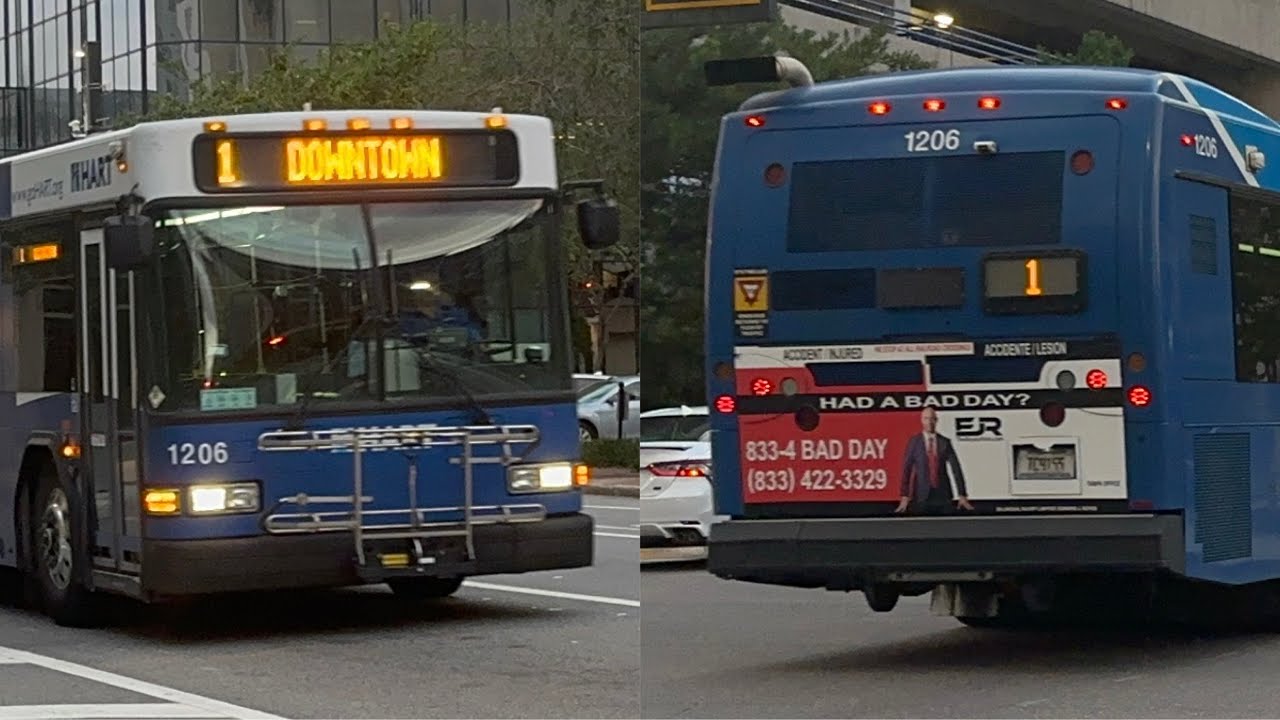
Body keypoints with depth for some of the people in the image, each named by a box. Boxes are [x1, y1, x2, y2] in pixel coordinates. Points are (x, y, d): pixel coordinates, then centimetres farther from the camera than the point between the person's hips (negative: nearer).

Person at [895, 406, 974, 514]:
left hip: (943, 493, 1)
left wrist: (962, 495, -3)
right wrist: (905, 496, -8)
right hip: (923, 494, -1)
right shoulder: (914, 441, 3)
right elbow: (906, 469, 0)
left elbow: (956, 468, 4)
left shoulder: (945, 442, 6)